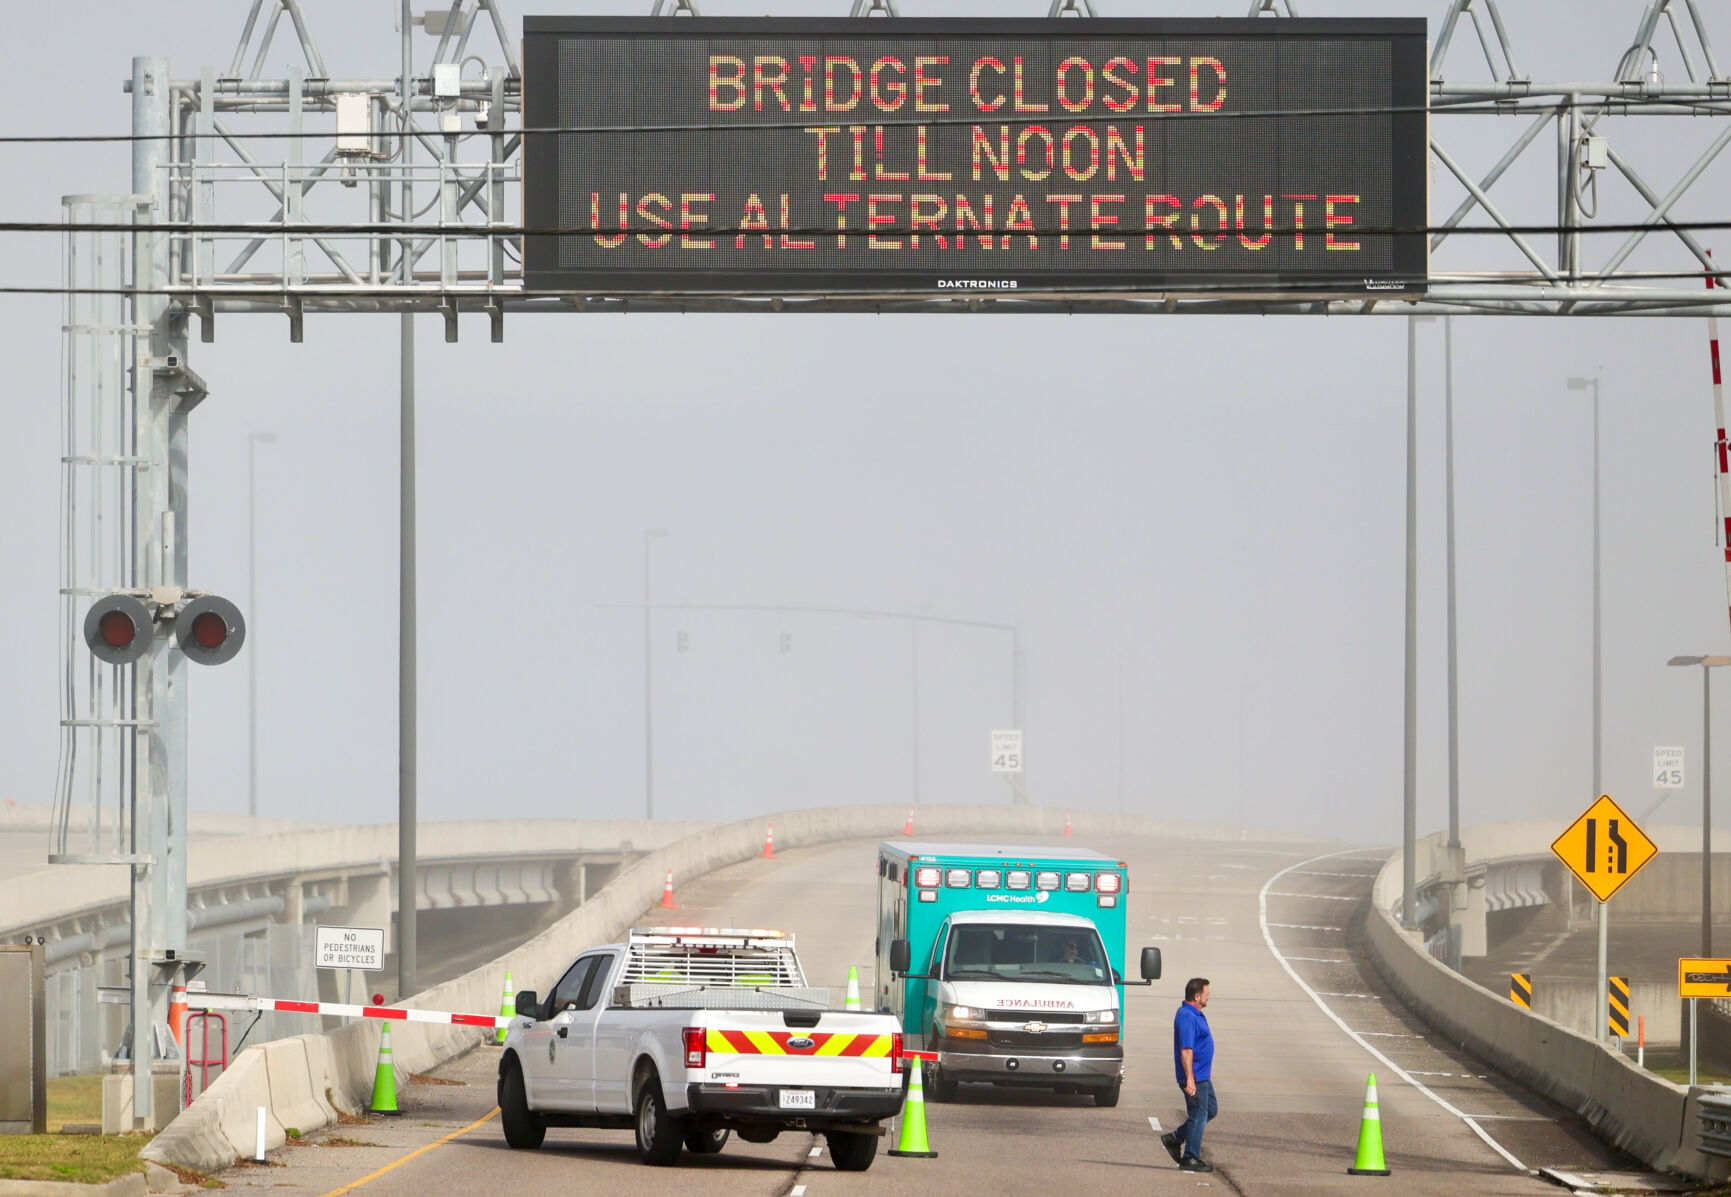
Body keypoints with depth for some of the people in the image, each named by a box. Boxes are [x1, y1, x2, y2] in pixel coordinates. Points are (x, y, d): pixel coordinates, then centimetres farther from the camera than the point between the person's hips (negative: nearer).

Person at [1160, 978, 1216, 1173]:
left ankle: (1175, 1139, 21)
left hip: (1202, 1075, 10)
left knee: (1211, 1109, 17)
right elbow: (1186, 1050, -25)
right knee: (1198, 1115, -4)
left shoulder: (1196, 1015, 13)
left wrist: (1207, 1070, 29)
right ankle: (1190, 1158, 3)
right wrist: (1190, 1080, -28)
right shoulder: (1187, 1017, -20)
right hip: (1195, 1076, -10)